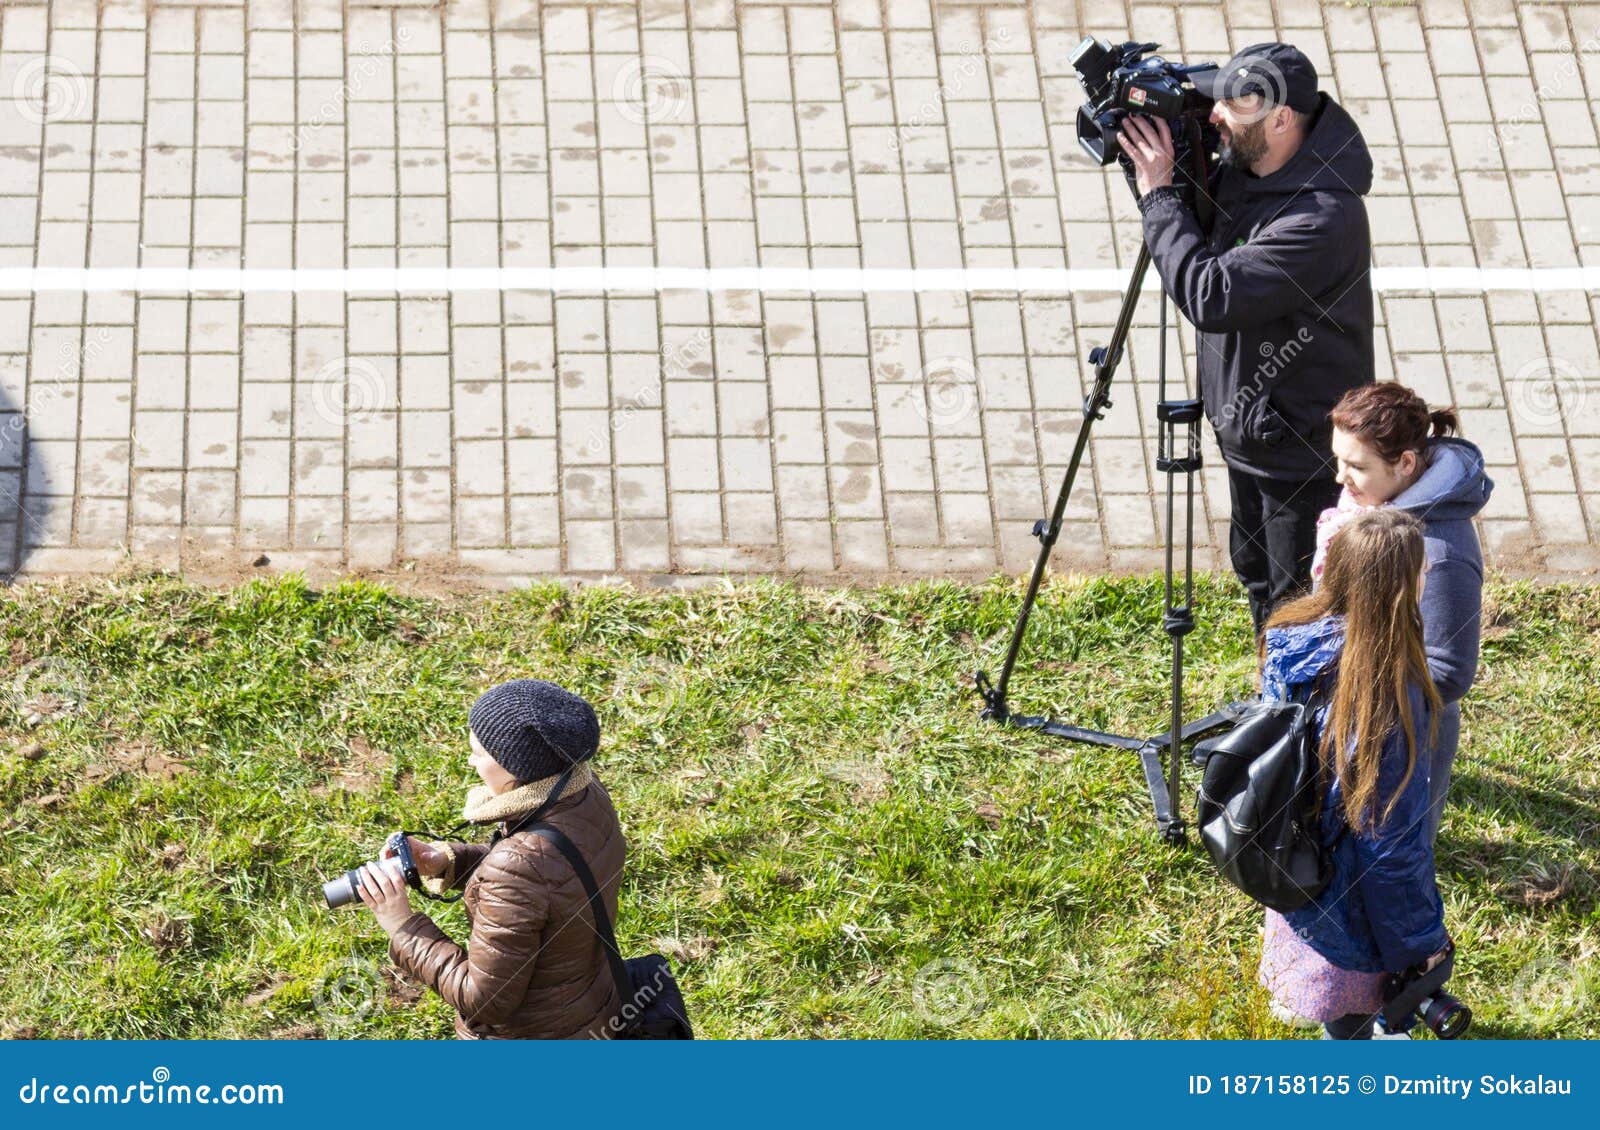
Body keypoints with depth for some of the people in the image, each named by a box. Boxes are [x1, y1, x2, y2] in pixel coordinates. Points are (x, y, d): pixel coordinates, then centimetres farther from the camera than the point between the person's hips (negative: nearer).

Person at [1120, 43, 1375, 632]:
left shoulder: (1322, 215, -33)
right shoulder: (1245, 166, -5)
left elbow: (1211, 296, -36)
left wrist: (1158, 192, -27)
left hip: (1303, 450, -10)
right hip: (1249, 430, 10)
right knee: (1259, 580, 27)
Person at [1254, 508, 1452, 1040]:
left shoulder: (1291, 637, -16)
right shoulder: (1390, 694, -37)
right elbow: (1393, 841, -27)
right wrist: (1423, 936, -12)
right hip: (1351, 894, -7)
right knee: (1351, 1016, 21)